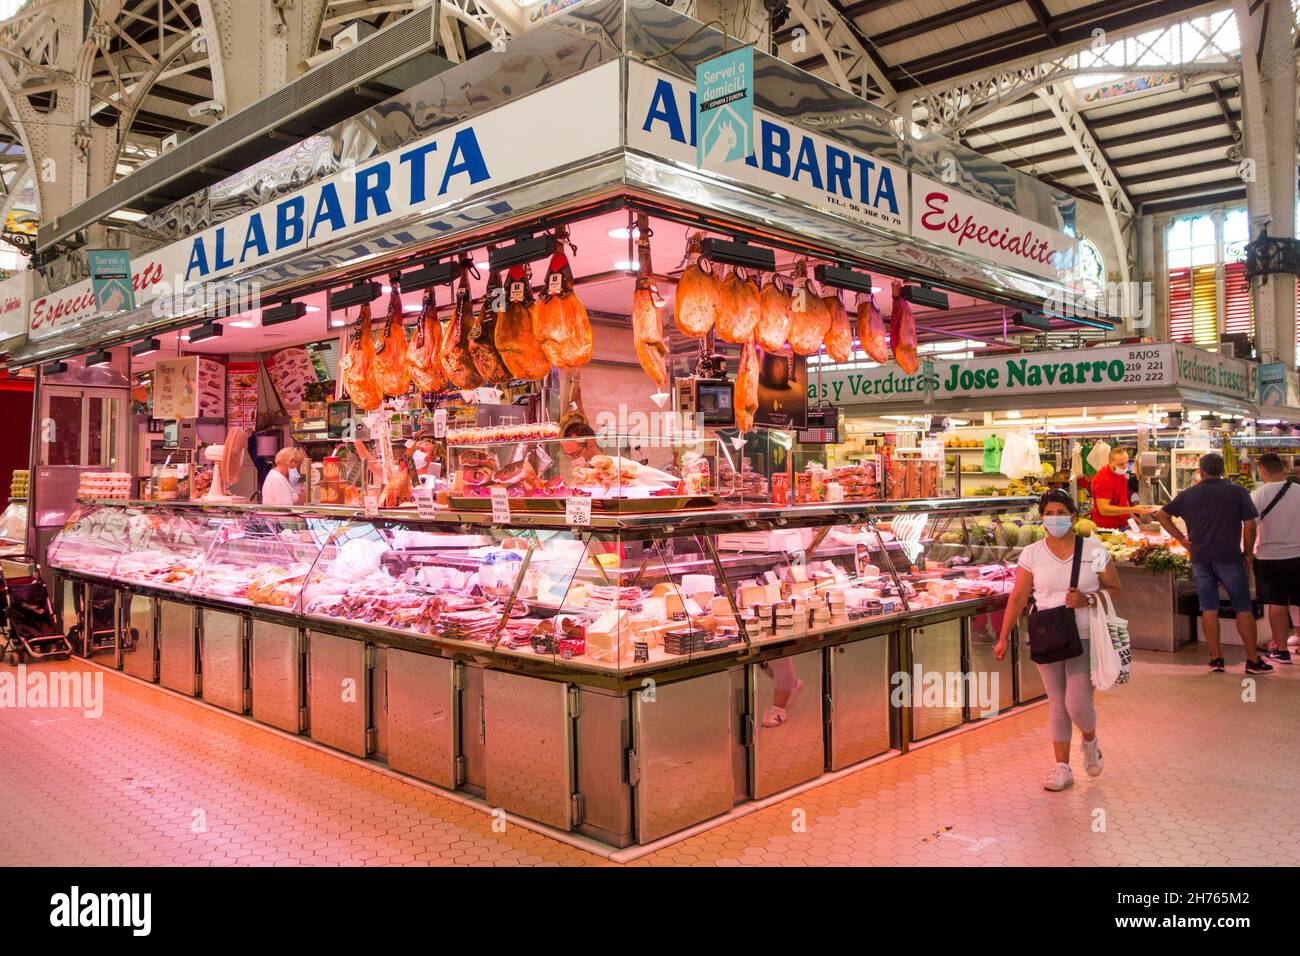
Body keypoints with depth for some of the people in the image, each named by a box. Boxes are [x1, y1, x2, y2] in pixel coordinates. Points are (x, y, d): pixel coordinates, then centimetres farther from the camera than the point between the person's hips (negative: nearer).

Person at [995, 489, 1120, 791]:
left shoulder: (1095, 551, -2)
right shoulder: (1032, 554, 0)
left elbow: (1114, 589, 3)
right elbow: (1018, 598, 2)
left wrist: (1087, 600, -17)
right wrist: (1003, 638, -1)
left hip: (1085, 638, -2)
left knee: (1078, 704, -7)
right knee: (1057, 702, 9)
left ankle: (1090, 742, 28)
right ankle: (1062, 767, 20)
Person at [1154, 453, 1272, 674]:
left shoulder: (1188, 495, 6)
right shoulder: (1237, 491, -2)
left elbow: (1161, 515, 9)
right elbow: (1249, 525, -4)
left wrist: (1181, 538, 11)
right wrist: (1248, 553, 6)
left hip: (1200, 558, 3)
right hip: (1229, 557, -2)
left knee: (1209, 608, 7)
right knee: (1243, 608, 4)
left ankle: (1216, 658, 9)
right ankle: (1253, 660, 6)